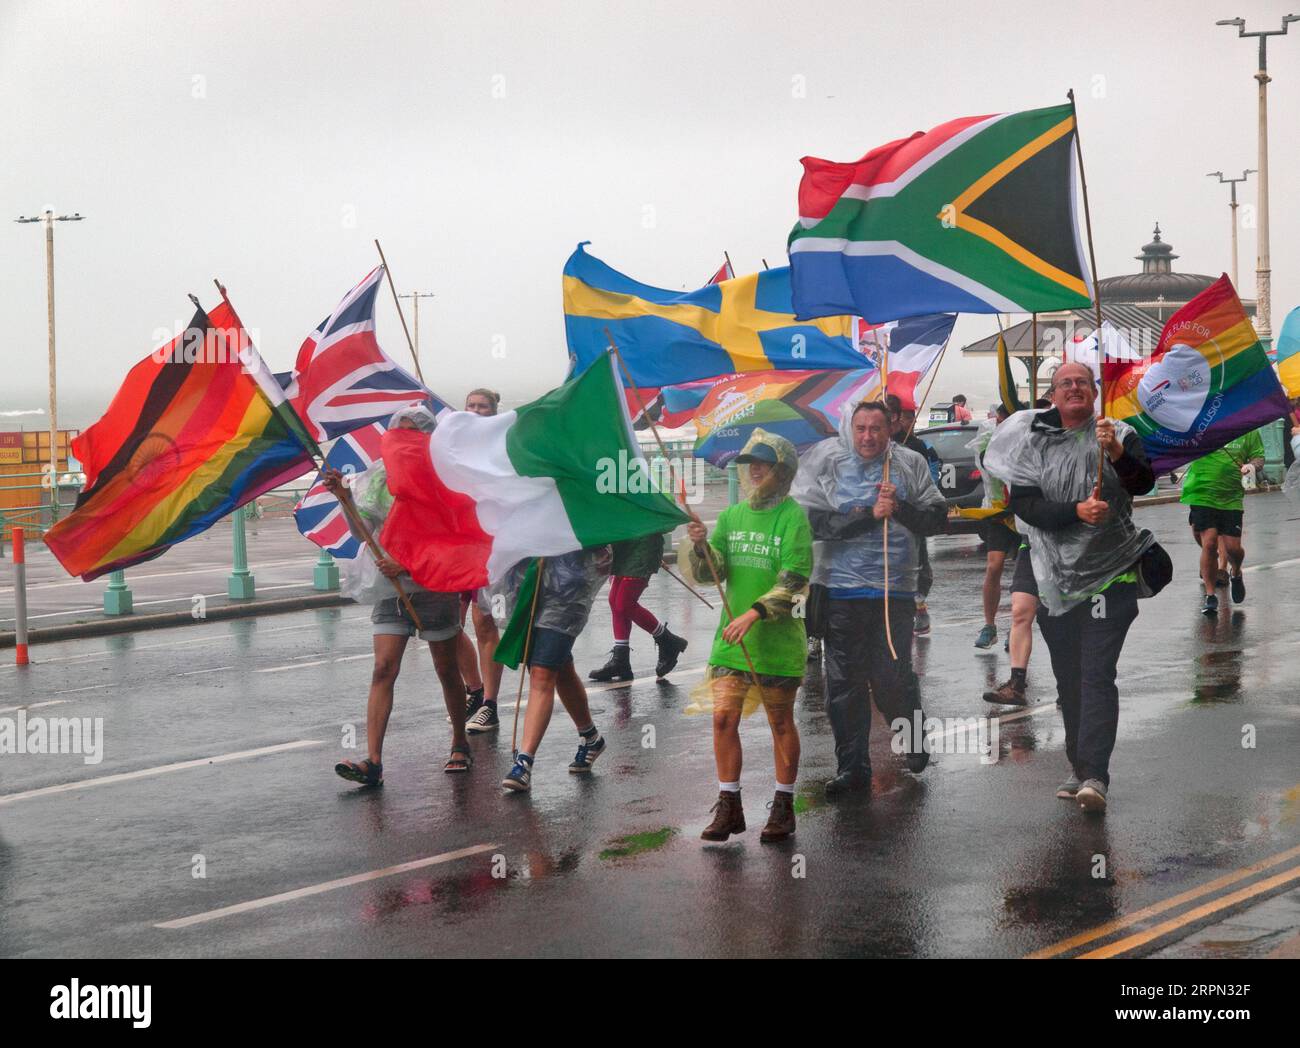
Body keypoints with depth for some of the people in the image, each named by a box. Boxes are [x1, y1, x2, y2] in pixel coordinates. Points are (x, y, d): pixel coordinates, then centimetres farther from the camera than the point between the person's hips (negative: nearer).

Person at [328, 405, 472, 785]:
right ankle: (373, 762, -16)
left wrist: (406, 563, -19)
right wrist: (343, 496, -11)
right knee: (383, 669, -9)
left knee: (447, 670, 11)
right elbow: (363, 531, 2)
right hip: (389, 587, 3)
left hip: (434, 586, -3)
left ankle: (460, 746, 30)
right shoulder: (378, 479, 5)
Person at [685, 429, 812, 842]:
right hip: (731, 638, 4)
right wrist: (701, 546, -15)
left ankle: (783, 808, 18)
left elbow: (794, 582, -15)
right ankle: (729, 808, 7)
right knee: (724, 718, -2)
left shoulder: (793, 518, -8)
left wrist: (753, 614, -25)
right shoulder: (731, 516, 9)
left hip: (777, 640, -4)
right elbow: (709, 573, 6)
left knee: (781, 723, 7)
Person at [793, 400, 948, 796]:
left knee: (893, 678, -2)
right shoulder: (824, 461, -1)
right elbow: (814, 522, -10)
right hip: (841, 588, 0)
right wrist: (870, 514, -16)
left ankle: (914, 740, 28)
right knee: (844, 682, 5)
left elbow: (937, 518, 4)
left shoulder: (910, 464, 5)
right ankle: (852, 767, 17)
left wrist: (901, 507, -14)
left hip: (895, 589, 0)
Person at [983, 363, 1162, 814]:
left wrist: (1116, 454, -34)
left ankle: (1095, 776, -21)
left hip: (1110, 573, -3)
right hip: (1057, 575, 3)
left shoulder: (1118, 435, 2)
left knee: (1097, 674, -14)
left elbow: (1143, 483, -15)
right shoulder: (1033, 442, 6)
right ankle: (1079, 768, 24)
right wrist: (1077, 511, -21)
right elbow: (1024, 506, -5)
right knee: (1067, 678, 11)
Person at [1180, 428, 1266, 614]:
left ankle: (1236, 574, 36)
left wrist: (1252, 465, -10)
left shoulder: (1249, 429, 2)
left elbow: (1258, 456, 12)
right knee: (1209, 544, -10)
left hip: (1232, 499, 2)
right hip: (1202, 496, -2)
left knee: (1233, 547, 0)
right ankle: (1210, 595, 5)